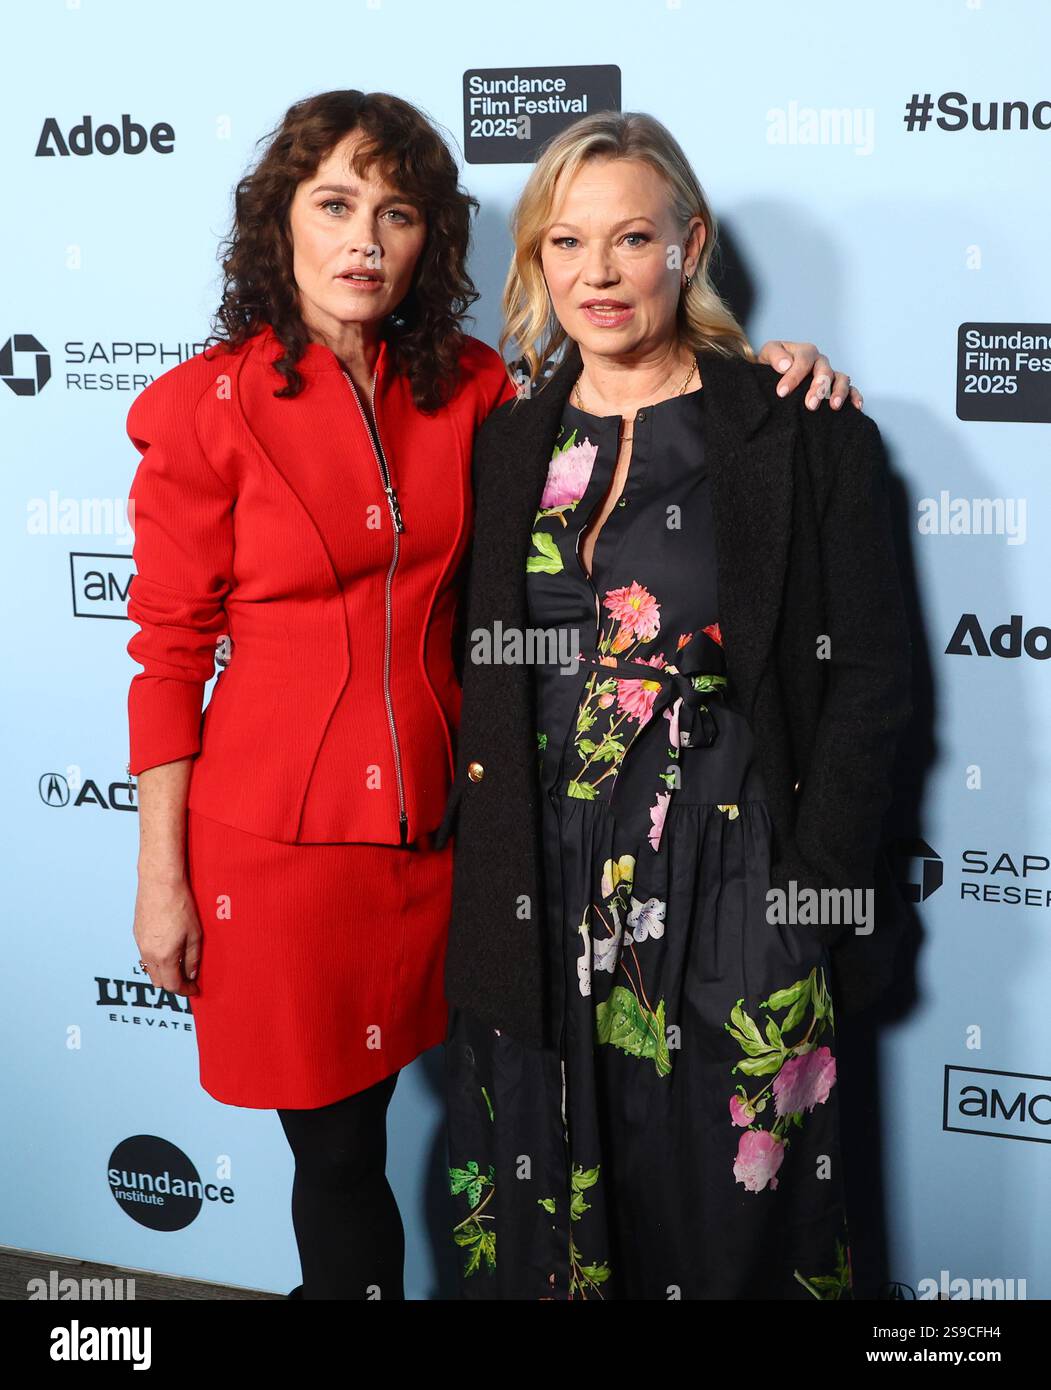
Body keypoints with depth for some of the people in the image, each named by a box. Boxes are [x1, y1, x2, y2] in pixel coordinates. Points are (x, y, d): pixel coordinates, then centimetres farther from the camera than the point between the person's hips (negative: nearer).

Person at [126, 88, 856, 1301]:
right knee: (333, 1149, 8)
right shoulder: (209, 406, -7)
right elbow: (169, 653, -5)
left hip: (426, 822, 3)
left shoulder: (464, 391, 3)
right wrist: (161, 877, -5)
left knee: (352, 1138, 12)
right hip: (274, 828, -3)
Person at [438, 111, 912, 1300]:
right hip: (535, 895, 4)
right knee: (544, 1212, 14)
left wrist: (812, 898, -11)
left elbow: (869, 680, -5)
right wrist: (467, 858, 3)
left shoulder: (804, 437, -4)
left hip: (726, 898, -3)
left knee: (721, 1211, 8)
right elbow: (477, 680, 12)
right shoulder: (504, 443, 7)